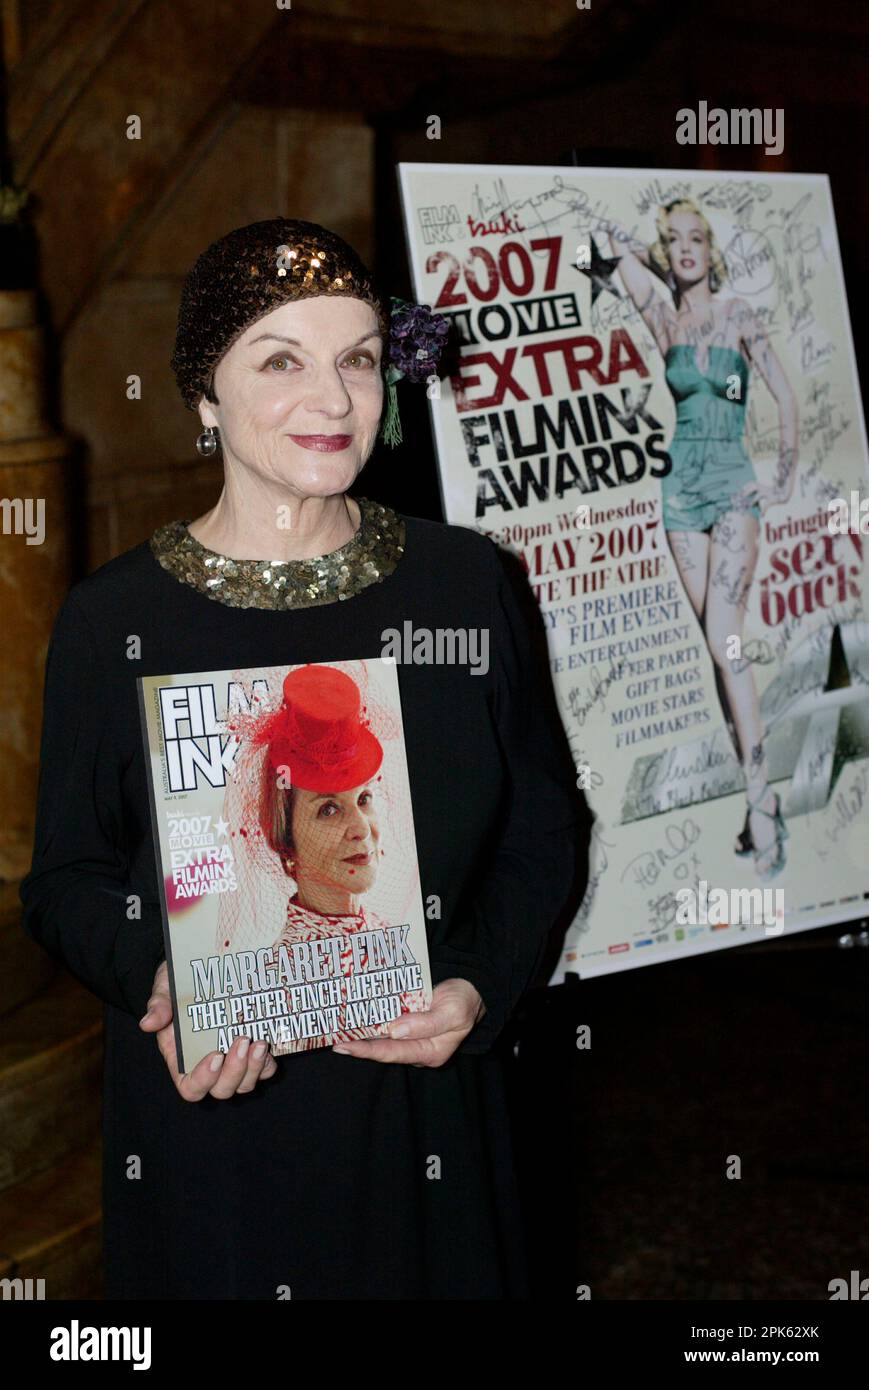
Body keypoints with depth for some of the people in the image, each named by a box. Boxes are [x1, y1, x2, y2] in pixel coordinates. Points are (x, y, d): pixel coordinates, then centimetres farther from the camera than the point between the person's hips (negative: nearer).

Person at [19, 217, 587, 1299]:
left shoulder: (464, 582, -1)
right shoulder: (110, 620, -6)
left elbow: (545, 830, 5)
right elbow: (67, 877, 0)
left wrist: (480, 986, -12)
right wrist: (155, 980, -20)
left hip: (420, 1117, 2)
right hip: (205, 1123, -1)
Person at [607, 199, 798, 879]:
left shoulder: (737, 313, 0)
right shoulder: (666, 320, 9)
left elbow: (786, 393, -4)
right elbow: (619, 241, 13)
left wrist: (785, 480, -6)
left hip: (732, 481, -4)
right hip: (682, 486, 4)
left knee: (723, 637, -16)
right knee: (717, 644, 2)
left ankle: (760, 801, -16)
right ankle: (761, 795, 7)